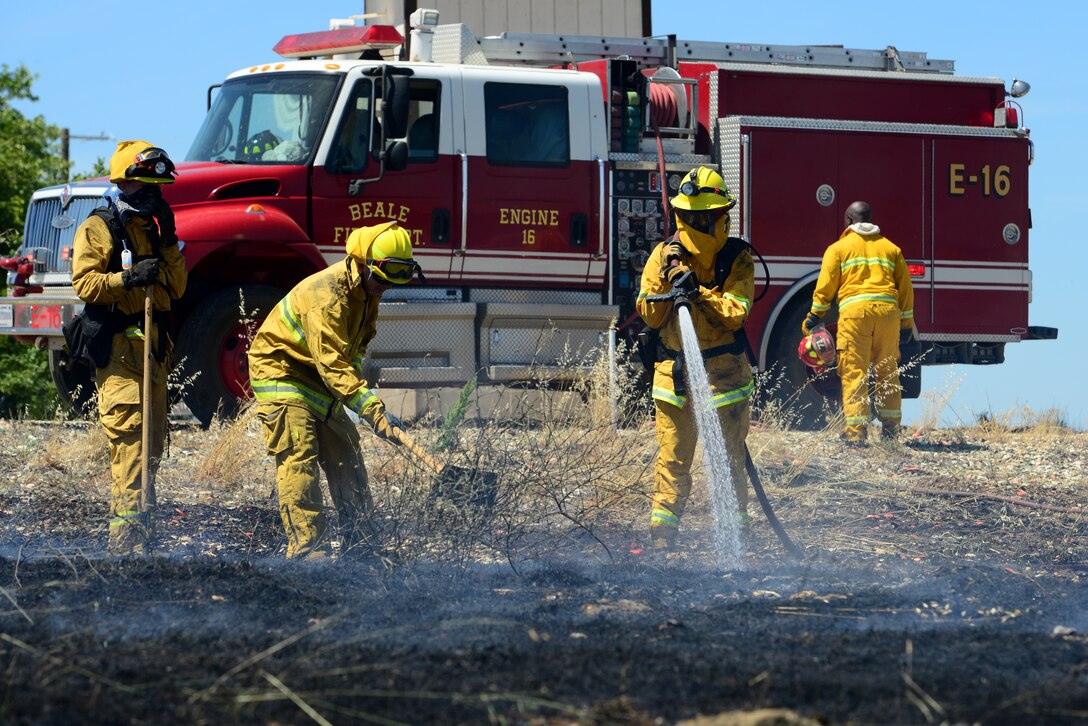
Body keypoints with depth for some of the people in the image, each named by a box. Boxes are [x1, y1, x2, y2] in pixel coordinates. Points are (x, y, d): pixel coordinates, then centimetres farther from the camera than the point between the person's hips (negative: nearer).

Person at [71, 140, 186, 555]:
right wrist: (128, 278, -24)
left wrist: (168, 244, 3)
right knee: (129, 433, -19)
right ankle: (127, 533, -25)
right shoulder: (99, 228, -2)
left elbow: (176, 288, 15)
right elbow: (84, 283, -12)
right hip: (116, 345, -8)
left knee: (152, 439, 9)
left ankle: (138, 536, 17)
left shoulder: (153, 229, 20)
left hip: (153, 347, 8)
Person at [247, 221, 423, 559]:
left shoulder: (366, 293, 0)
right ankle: (308, 549, -22)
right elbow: (333, 364, -37)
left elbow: (356, 347, 17)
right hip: (281, 372, -9)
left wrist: (354, 385, 3)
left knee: (346, 458, 9)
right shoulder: (326, 295, -31)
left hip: (320, 382, 9)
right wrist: (374, 411, -42)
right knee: (299, 457, -18)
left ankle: (361, 544, 16)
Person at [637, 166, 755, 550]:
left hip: (723, 370, -1)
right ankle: (663, 531, 0)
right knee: (672, 459, -2)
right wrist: (667, 281, -12)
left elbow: (734, 312, -12)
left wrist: (697, 291, -21)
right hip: (674, 371, 1)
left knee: (728, 458, 2)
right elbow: (650, 316, 3)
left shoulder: (737, 259, 0)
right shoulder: (664, 255, 6)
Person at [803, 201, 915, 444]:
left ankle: (856, 431, -11)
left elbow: (826, 286, 3)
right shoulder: (890, 248, 20)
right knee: (887, 371, 13)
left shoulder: (839, 248, 10)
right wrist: (907, 323, 22)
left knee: (854, 371, -4)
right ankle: (891, 428, 17)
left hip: (854, 311, -3)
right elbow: (905, 289, 18)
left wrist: (814, 316, 7)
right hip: (888, 311, 3)